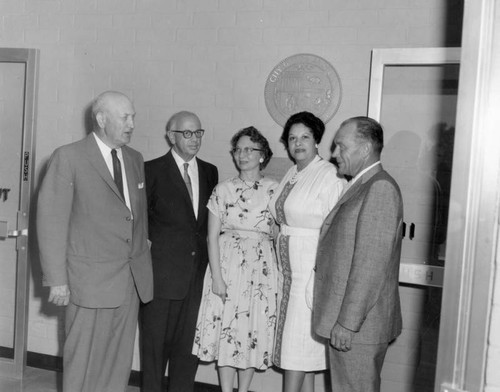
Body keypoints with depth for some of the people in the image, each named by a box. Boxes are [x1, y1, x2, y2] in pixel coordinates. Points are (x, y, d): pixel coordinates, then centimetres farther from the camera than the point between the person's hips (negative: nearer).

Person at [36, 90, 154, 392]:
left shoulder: (136, 159, 11)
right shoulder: (69, 158, -7)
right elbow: (52, 220, -8)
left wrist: (143, 257, 8)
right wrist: (57, 279, -11)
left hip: (133, 279, 5)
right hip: (91, 280, -5)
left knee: (120, 363, 13)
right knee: (83, 361, 6)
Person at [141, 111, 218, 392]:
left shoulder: (210, 172, 11)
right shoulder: (152, 170, -3)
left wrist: (209, 255, 7)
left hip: (197, 272, 4)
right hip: (162, 272, -3)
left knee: (189, 343, 8)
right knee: (156, 342, 6)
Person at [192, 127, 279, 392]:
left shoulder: (274, 190, 2)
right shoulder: (223, 190, 2)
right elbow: (212, 236, -1)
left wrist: (279, 273, -5)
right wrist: (217, 276, -9)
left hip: (262, 269, 1)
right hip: (226, 264, 0)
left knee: (254, 331, 7)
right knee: (226, 329, 3)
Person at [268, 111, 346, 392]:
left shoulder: (329, 176, -13)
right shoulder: (291, 175, 12)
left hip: (313, 270, -7)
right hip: (290, 269, 8)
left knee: (297, 340, -1)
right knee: (304, 341, 13)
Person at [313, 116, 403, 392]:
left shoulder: (380, 188, -16)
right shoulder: (360, 187, 15)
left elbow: (370, 263, -21)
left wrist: (347, 322, -20)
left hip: (358, 323, -9)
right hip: (344, 318, 9)